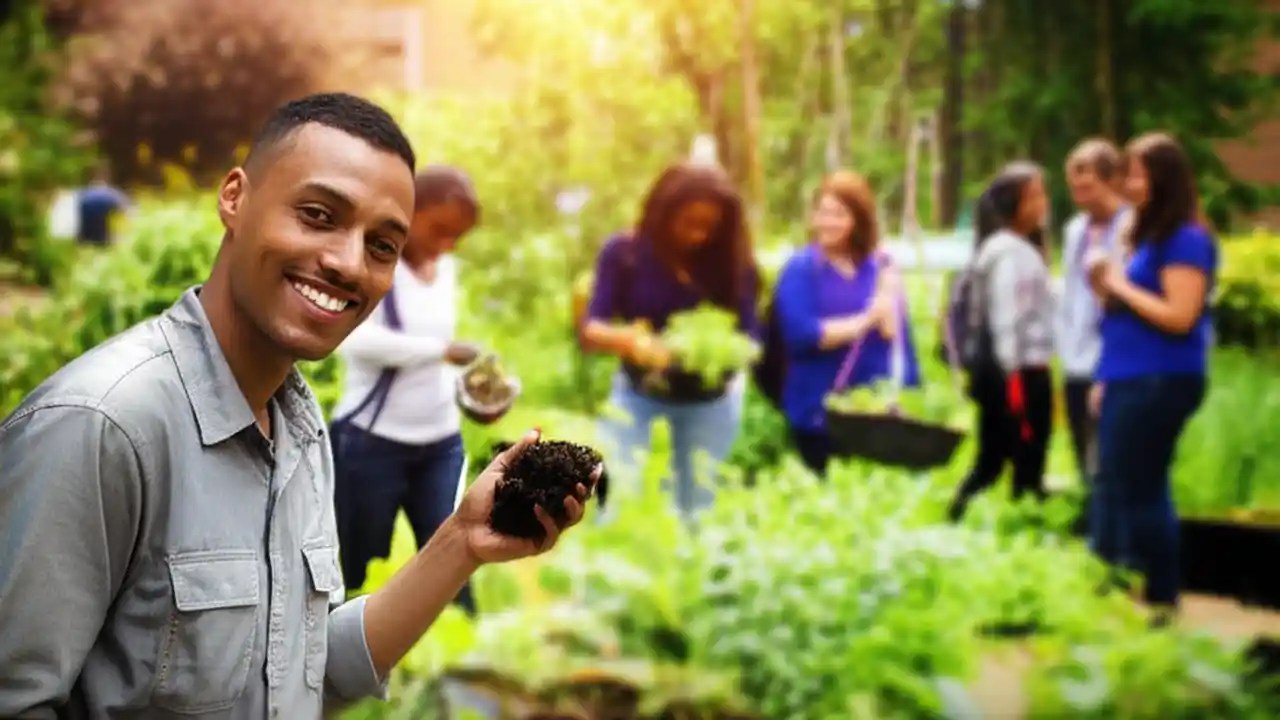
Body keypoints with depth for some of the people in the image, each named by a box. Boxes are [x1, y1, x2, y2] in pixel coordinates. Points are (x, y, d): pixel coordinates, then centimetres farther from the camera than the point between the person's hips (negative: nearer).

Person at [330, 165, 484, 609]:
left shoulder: (446, 268, 11)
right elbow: (355, 339, -27)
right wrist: (442, 350, -25)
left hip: (441, 445, 6)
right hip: (372, 443, -6)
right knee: (362, 578, 6)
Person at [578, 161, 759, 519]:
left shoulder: (732, 263, -12)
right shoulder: (623, 253, -15)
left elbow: (750, 336, -11)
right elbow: (589, 331, -18)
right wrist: (627, 339, -40)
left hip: (711, 402, 1)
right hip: (638, 395, -1)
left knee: (699, 509, 6)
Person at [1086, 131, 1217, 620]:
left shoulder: (1186, 239, -12)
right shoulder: (1146, 235, 16)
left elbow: (1179, 317, -20)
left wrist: (1122, 286, -12)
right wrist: (1107, 287, 3)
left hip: (1161, 383, -10)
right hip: (1128, 380, 10)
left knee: (1140, 491, -6)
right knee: (1113, 488, 12)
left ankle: (1159, 601, 3)